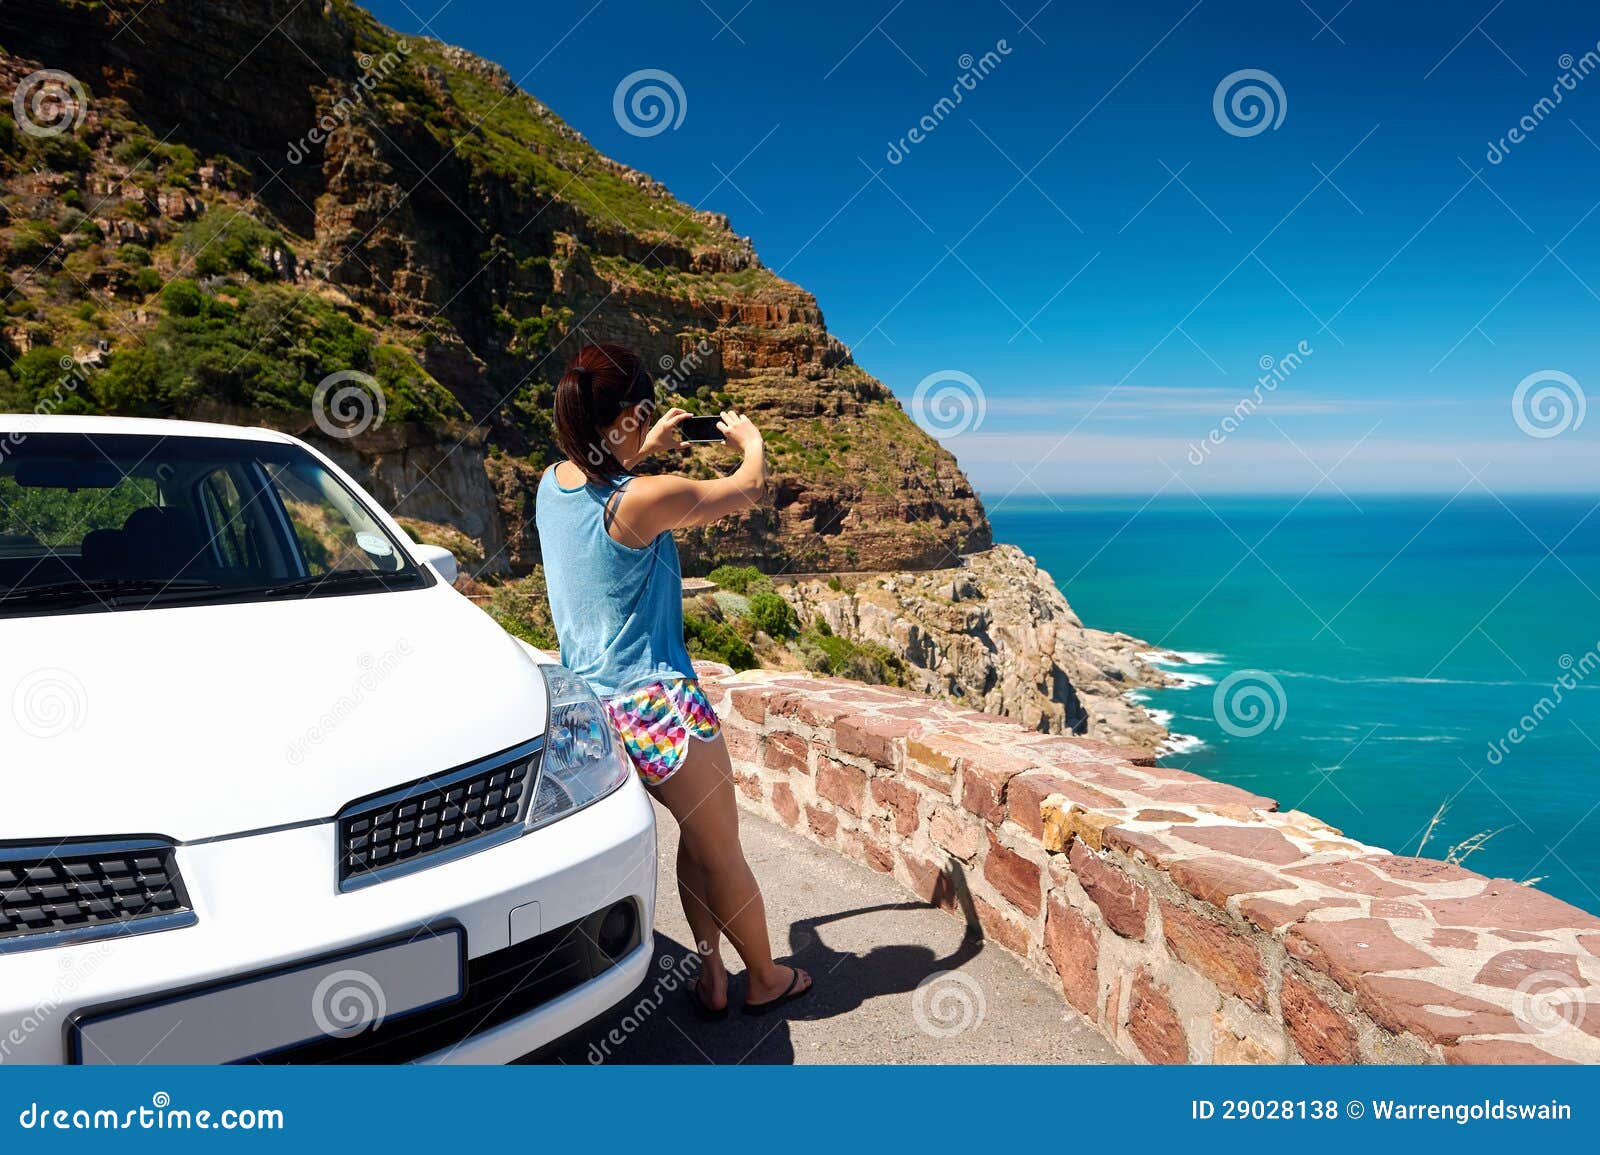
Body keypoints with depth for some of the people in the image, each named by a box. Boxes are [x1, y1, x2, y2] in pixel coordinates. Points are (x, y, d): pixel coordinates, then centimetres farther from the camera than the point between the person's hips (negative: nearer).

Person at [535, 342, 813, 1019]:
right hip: (656, 703, -8)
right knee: (722, 853, 12)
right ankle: (766, 981, 30)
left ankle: (711, 979, 29)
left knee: (697, 835, 23)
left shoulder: (552, 482, 0)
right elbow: (749, 490, -5)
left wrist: (644, 450, 31)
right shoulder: (645, 500, -21)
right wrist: (751, 441, 15)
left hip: (591, 702, 8)